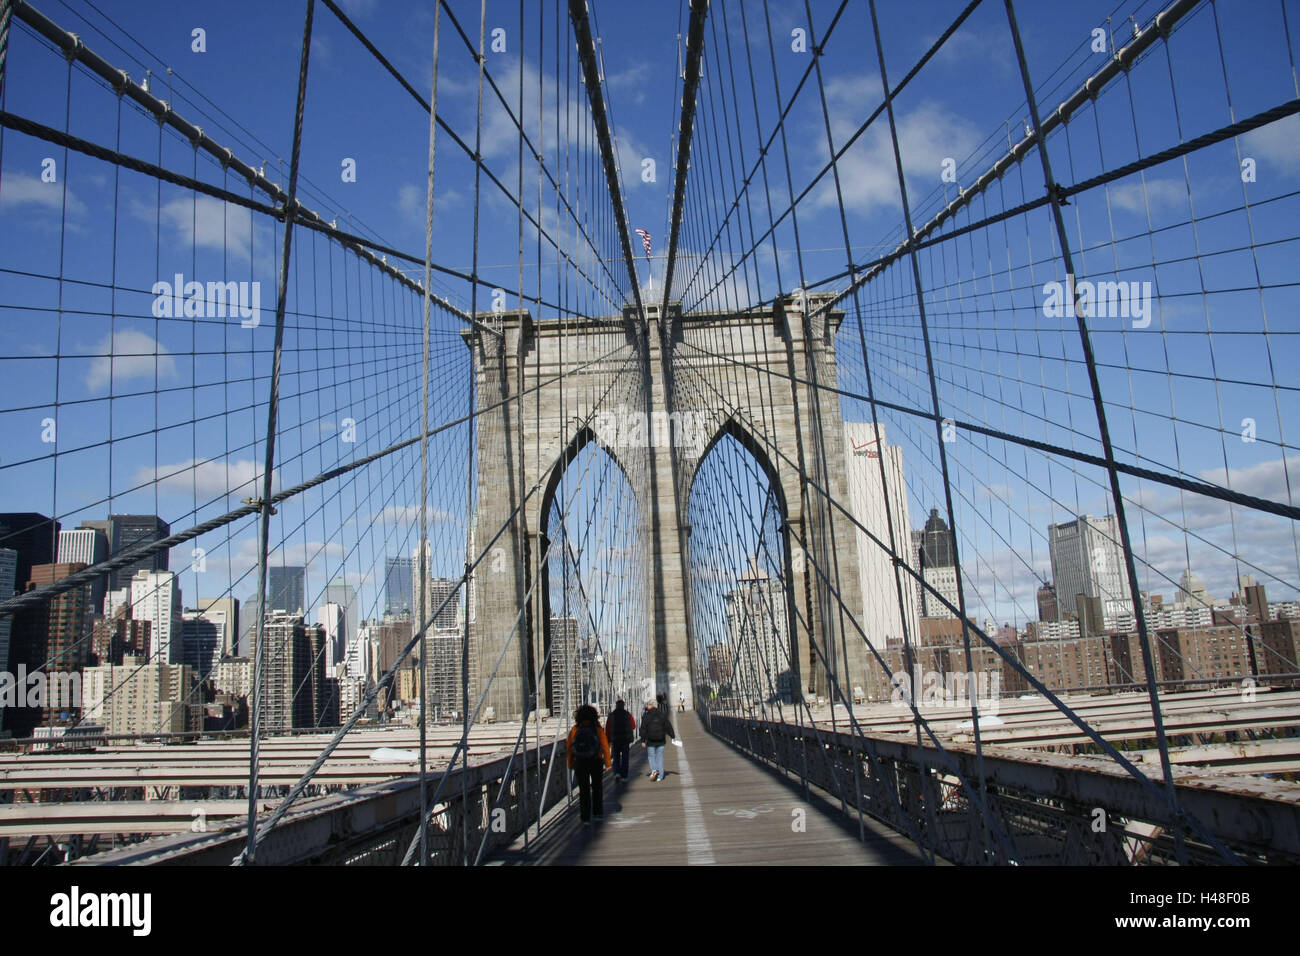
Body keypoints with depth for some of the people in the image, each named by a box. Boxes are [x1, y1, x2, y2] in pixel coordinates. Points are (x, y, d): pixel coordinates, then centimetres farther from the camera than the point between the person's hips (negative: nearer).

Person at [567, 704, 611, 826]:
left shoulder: (575, 730, -8)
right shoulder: (597, 729, -10)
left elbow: (569, 748, -4)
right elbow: (605, 746, -8)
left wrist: (571, 764, 5)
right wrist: (607, 762, 1)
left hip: (580, 763, 0)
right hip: (596, 762, 0)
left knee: (584, 789, 7)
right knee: (597, 787, 20)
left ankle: (586, 818, 5)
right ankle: (598, 812, 28)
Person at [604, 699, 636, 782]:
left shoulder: (611, 715, -2)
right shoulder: (628, 715, -2)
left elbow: (607, 728, -2)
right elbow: (633, 727, 5)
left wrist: (608, 741, 4)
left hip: (615, 740, 0)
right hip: (626, 739, 0)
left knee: (616, 757, 15)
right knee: (624, 758, 5)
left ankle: (617, 772, -3)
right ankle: (624, 777, 2)